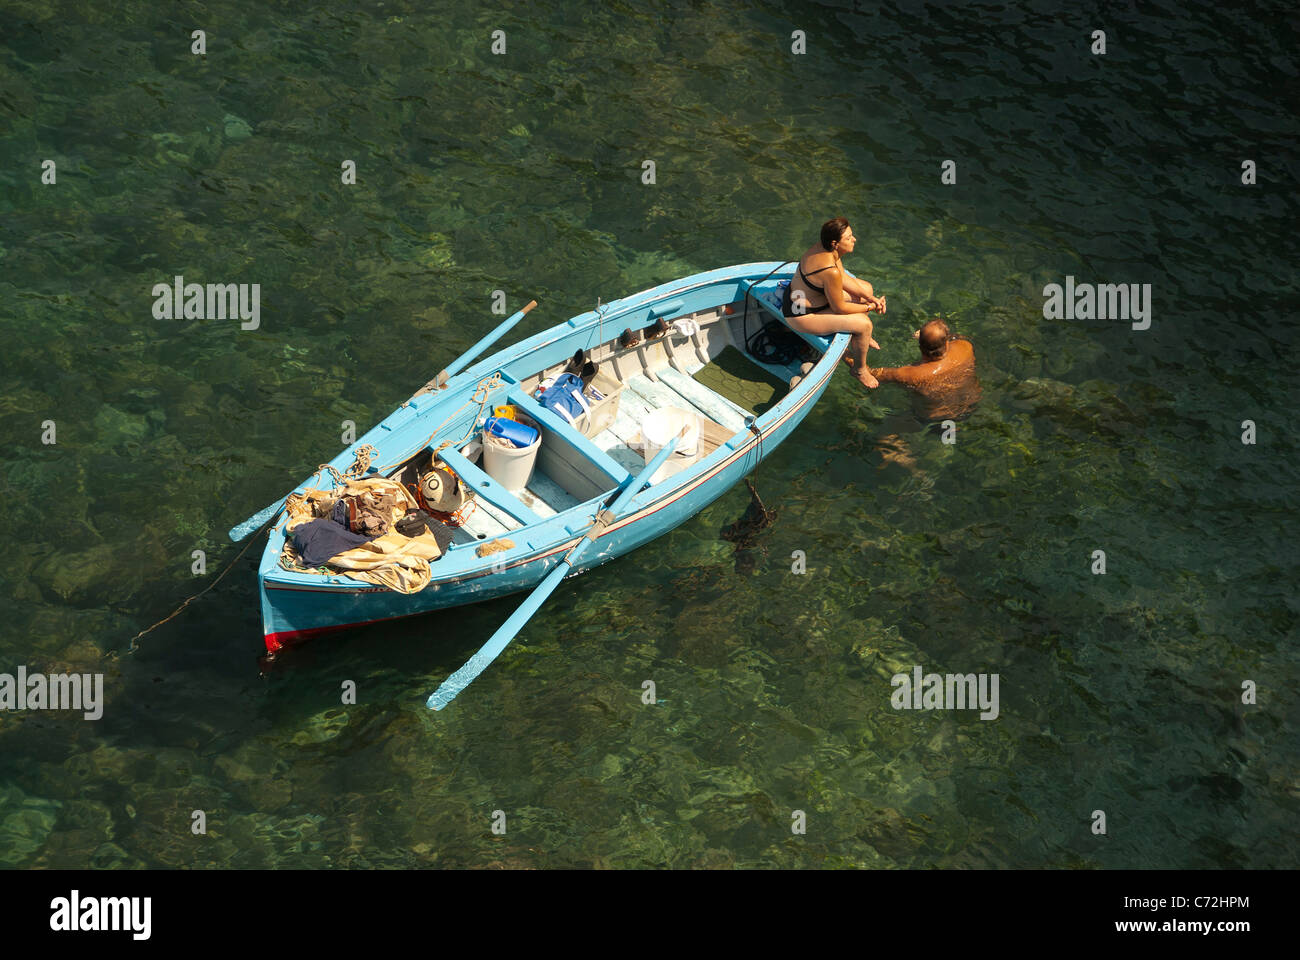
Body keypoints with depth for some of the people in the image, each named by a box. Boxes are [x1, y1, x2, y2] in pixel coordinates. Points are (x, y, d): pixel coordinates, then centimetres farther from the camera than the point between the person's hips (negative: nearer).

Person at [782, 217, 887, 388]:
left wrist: (869, 298, -5)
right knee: (864, 324, -16)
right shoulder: (830, 271, -37)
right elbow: (839, 308, -24)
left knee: (866, 289, 16)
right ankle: (859, 370, 10)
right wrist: (870, 307, -11)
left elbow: (843, 278, 4)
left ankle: (862, 339, 37)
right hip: (802, 315, -10)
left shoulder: (823, 248, -9)